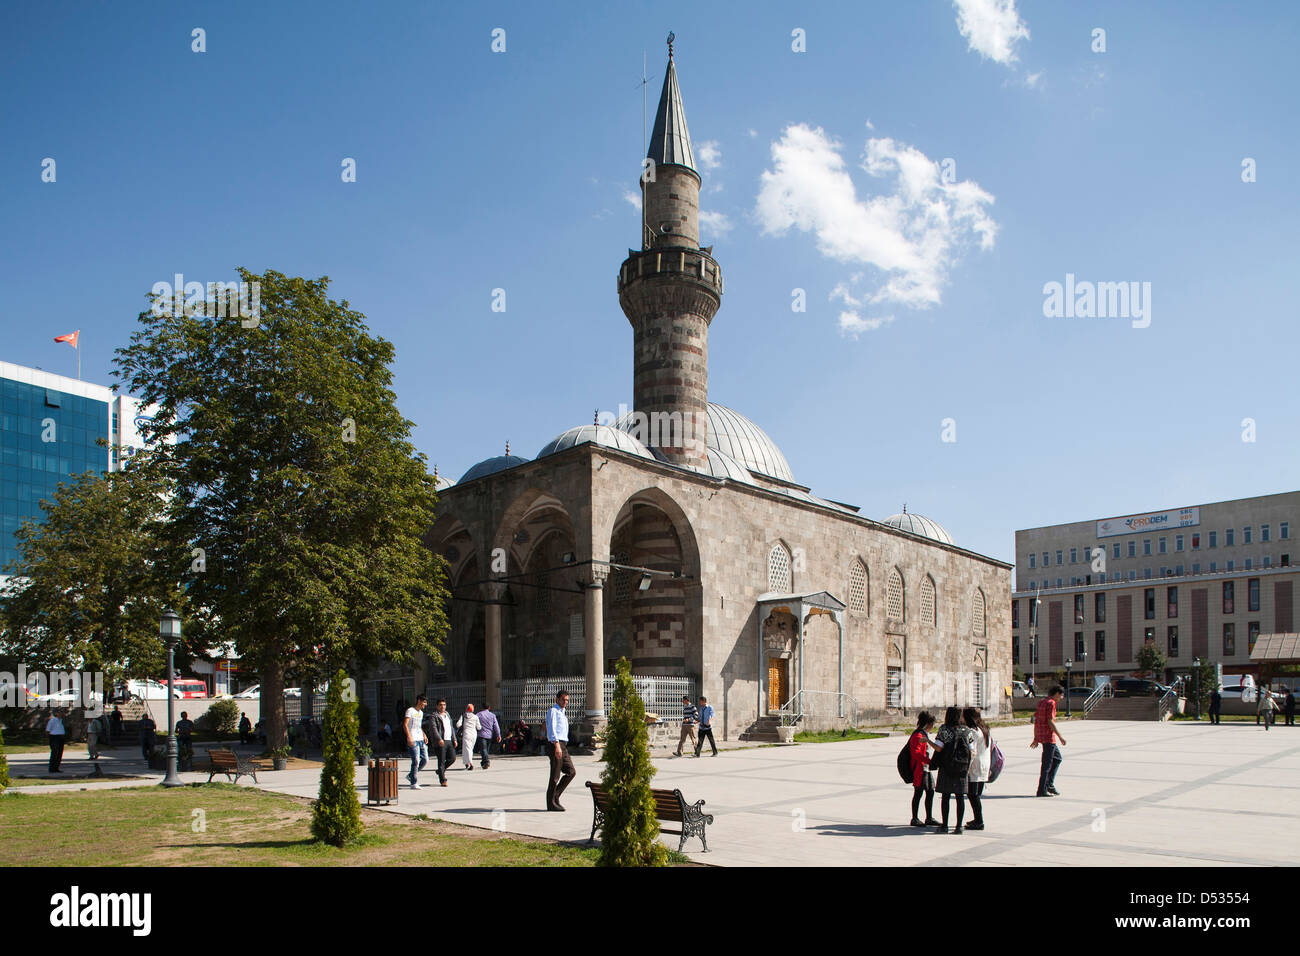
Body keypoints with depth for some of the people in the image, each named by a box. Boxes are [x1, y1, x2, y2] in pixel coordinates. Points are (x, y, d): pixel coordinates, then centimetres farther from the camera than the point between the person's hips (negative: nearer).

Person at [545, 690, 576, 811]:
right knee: (555, 775, -5)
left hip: (563, 746, 9)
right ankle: (551, 803, 3)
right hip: (555, 744, -9)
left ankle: (555, 795, 13)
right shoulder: (553, 711, -7)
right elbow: (551, 729, -19)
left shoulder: (562, 713, 23)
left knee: (571, 772, 6)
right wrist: (557, 745, -29)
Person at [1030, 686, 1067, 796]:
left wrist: (1036, 738, 18)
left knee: (1057, 758, 20)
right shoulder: (1051, 703, -12)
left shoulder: (1041, 702, 15)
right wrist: (1060, 737, -14)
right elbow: (1050, 722, -18)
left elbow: (1036, 720, 16)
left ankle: (1050, 784, 16)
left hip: (1040, 736, 9)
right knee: (1047, 764, -4)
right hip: (1048, 737, -9)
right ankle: (1042, 790, -1)